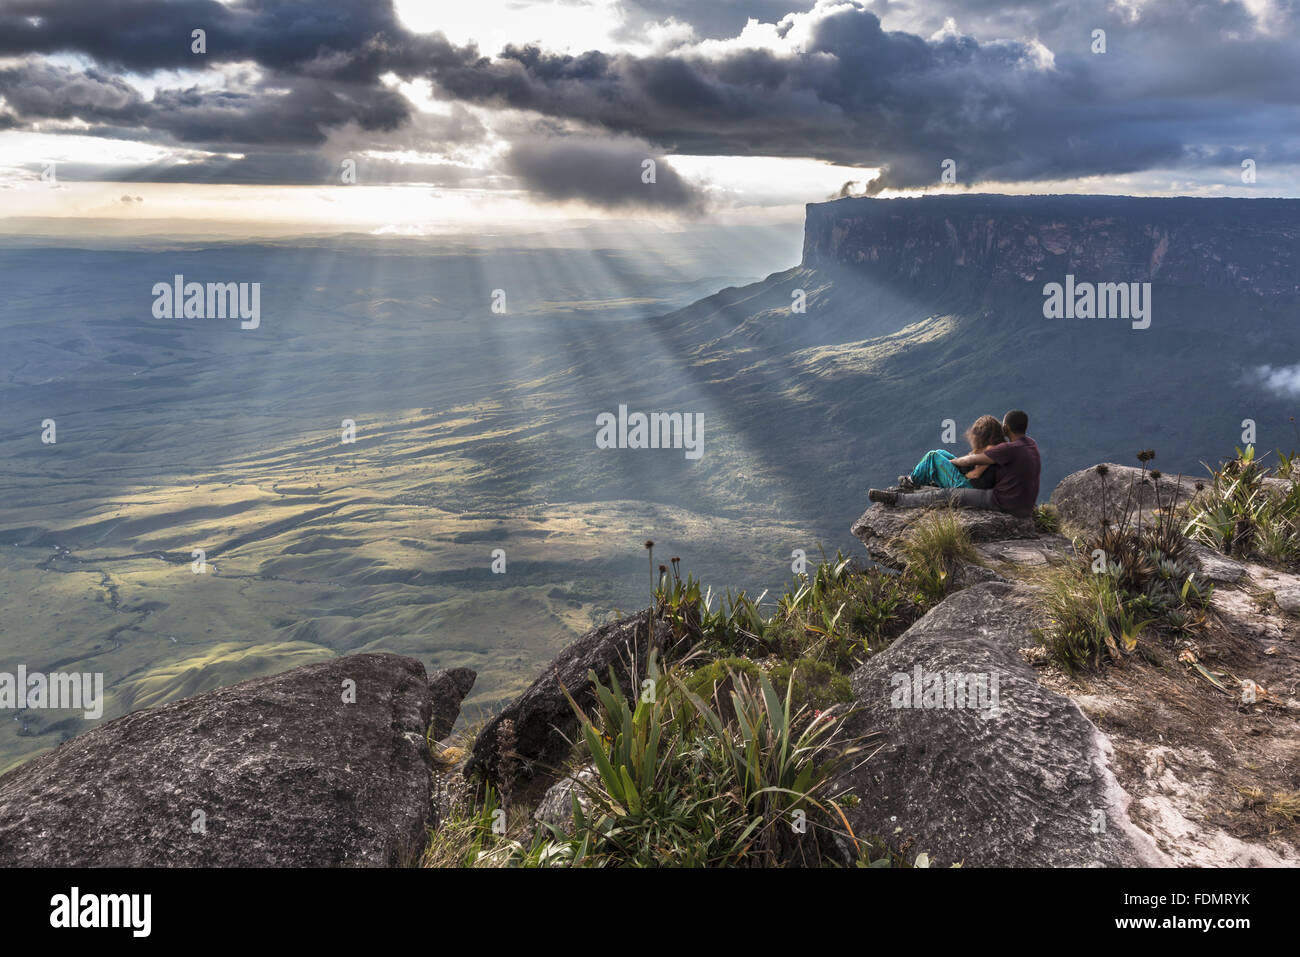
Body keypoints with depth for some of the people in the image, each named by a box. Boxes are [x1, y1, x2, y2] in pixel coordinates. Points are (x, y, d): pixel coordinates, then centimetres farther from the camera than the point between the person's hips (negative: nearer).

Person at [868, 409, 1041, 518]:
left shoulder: (1011, 449, -22)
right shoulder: (1031, 444, 6)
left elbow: (973, 460, -15)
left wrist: (954, 461, 4)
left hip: (1003, 502, -9)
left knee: (948, 495, -6)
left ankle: (896, 499, -2)